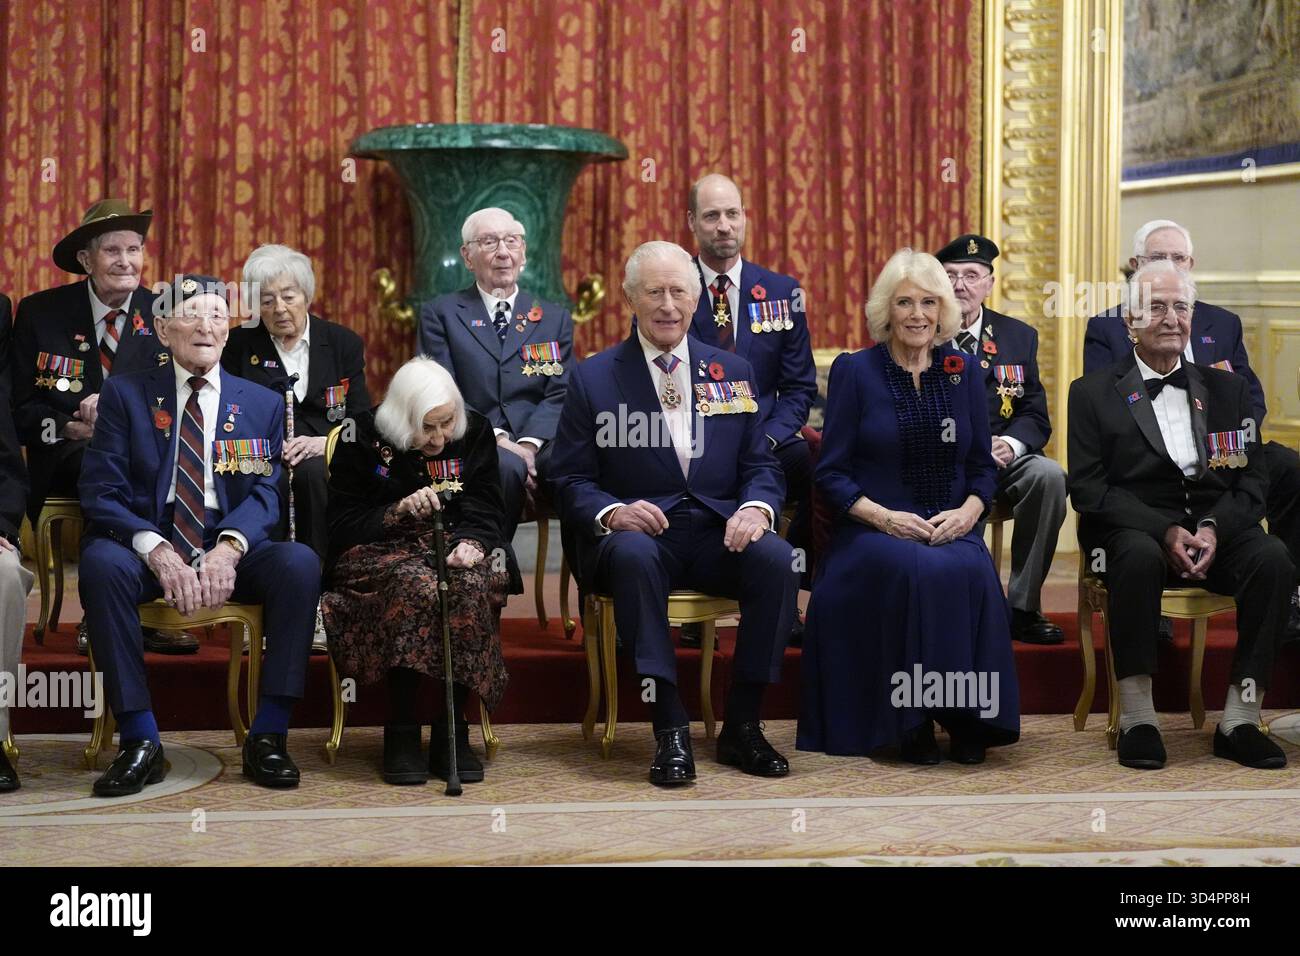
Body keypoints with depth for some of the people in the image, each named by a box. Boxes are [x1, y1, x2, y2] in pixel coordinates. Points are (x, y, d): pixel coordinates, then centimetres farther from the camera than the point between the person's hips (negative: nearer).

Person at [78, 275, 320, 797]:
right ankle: (140, 741, -26)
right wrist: (156, 550, -20)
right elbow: (101, 490, -2)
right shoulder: (125, 393, 8)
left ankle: (268, 735, -21)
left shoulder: (264, 403, 13)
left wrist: (230, 546, -21)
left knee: (300, 562, -29)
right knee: (101, 560, -35)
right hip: (148, 546, -1)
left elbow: (266, 492, 1)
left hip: (230, 554, 1)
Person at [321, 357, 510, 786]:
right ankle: (401, 731, -30)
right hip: (379, 554, -2)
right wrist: (401, 511, -18)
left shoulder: (476, 434, 5)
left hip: (452, 552, 2)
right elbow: (341, 527, -3)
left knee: (470, 585, -35)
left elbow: (485, 514, 5)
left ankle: (452, 730, -27)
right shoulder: (362, 440, -3)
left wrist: (471, 544, -18)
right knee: (414, 583, -39)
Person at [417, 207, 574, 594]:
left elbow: (560, 396, 7)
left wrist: (529, 444, -13)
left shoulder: (555, 319, 19)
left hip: (541, 447, 2)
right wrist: (497, 439, -16)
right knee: (504, 466, -38)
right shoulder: (440, 314, 12)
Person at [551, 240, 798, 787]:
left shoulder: (733, 372, 14)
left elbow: (760, 464, 12)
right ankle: (670, 730, -32)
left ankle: (742, 725, -16)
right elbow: (571, 480, 3)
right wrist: (612, 513, -20)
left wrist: (756, 507, -12)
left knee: (777, 559, -29)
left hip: (717, 534, 3)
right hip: (638, 532, -2)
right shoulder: (593, 377, 6)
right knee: (633, 554, -38)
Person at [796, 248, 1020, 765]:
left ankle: (967, 719, -19)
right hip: (872, 531, -2)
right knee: (917, 572, -35)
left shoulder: (964, 370, 11)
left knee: (970, 572, -32)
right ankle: (913, 722, -21)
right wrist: (885, 517, -16)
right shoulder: (854, 370, 2)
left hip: (950, 529, 3)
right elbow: (831, 472, 0)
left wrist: (967, 511, -9)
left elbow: (983, 466, 13)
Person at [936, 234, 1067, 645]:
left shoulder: (1019, 336, 10)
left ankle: (1023, 607, -17)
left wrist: (1010, 444, -17)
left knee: (1049, 475, -29)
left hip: (1000, 459, 3)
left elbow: (1035, 416, 7)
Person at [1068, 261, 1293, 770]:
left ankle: (1239, 720, -22)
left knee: (1272, 557, -28)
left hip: (1217, 528, 3)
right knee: (1139, 555, -37)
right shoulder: (1093, 393, 7)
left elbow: (1252, 479, 8)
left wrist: (1213, 528, -14)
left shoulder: (1228, 388, 16)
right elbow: (1088, 488, -3)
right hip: (1132, 529, -3)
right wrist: (1164, 530, -17)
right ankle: (1136, 719, -28)